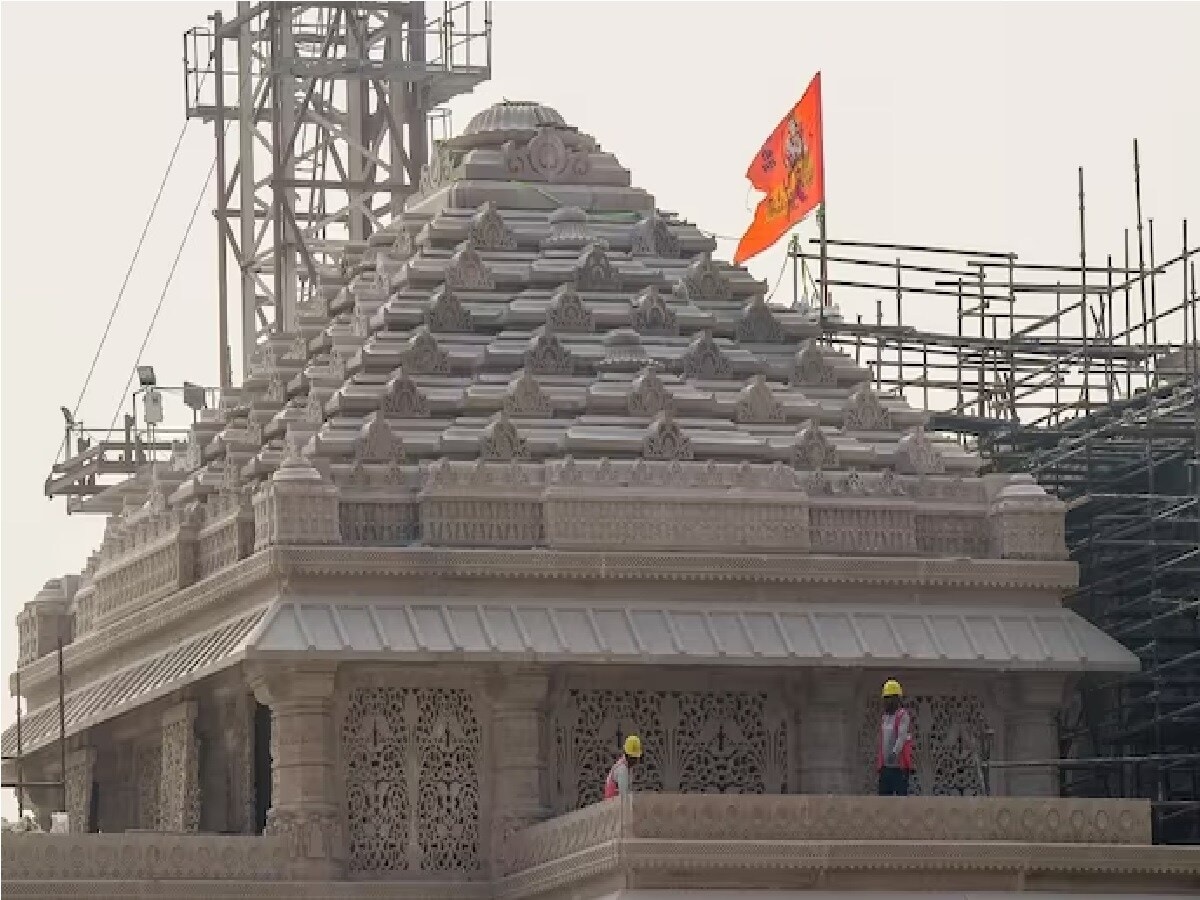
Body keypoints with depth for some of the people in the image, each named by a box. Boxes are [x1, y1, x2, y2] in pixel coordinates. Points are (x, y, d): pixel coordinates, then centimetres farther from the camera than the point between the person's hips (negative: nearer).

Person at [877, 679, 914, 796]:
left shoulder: (903, 716, -7)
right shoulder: (885, 717, 17)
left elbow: (902, 737, -22)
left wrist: (895, 753, -38)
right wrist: (880, 766, 19)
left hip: (900, 767, -8)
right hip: (886, 767, 8)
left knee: (901, 795, -8)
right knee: (884, 795, 4)